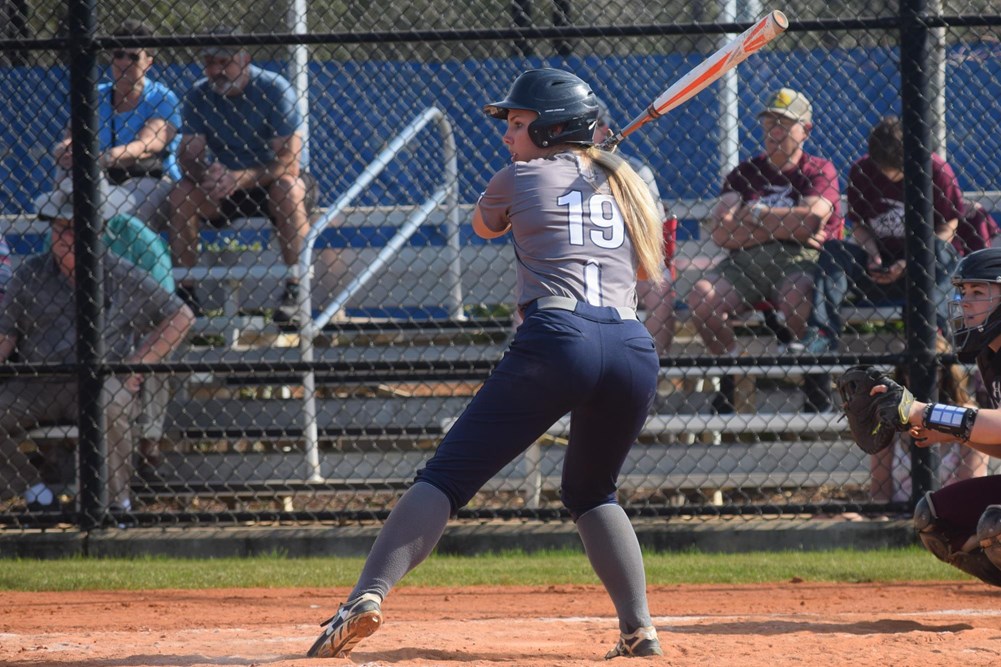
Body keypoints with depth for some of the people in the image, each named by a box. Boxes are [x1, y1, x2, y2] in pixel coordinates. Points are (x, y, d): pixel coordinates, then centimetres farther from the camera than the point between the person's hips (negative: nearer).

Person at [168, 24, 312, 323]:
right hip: (221, 187, 3)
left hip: (269, 178, -3)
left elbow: (289, 162, -24)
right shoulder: (198, 95, -5)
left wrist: (242, 178, -40)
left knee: (288, 189, -36)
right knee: (181, 194, -24)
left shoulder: (274, 90, -17)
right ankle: (185, 290, -20)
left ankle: (294, 290, -33)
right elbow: (188, 156, -9)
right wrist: (205, 172, -34)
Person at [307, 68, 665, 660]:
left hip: (557, 338, -4)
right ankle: (640, 628, 11)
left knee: (449, 476, -5)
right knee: (592, 493, 26)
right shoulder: (626, 183, 24)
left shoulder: (522, 178, 13)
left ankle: (370, 593, -21)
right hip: (635, 348, 5)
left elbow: (483, 226, 33)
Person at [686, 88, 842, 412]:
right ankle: (730, 371, -8)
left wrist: (756, 214, 1)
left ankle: (817, 376, -19)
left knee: (794, 296, -40)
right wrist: (785, 227, -4)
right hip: (746, 261, 4)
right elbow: (721, 231, 3)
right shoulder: (745, 173, 19)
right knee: (701, 295, -27)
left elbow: (813, 218, -10)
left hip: (801, 261, -3)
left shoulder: (820, 171, 12)